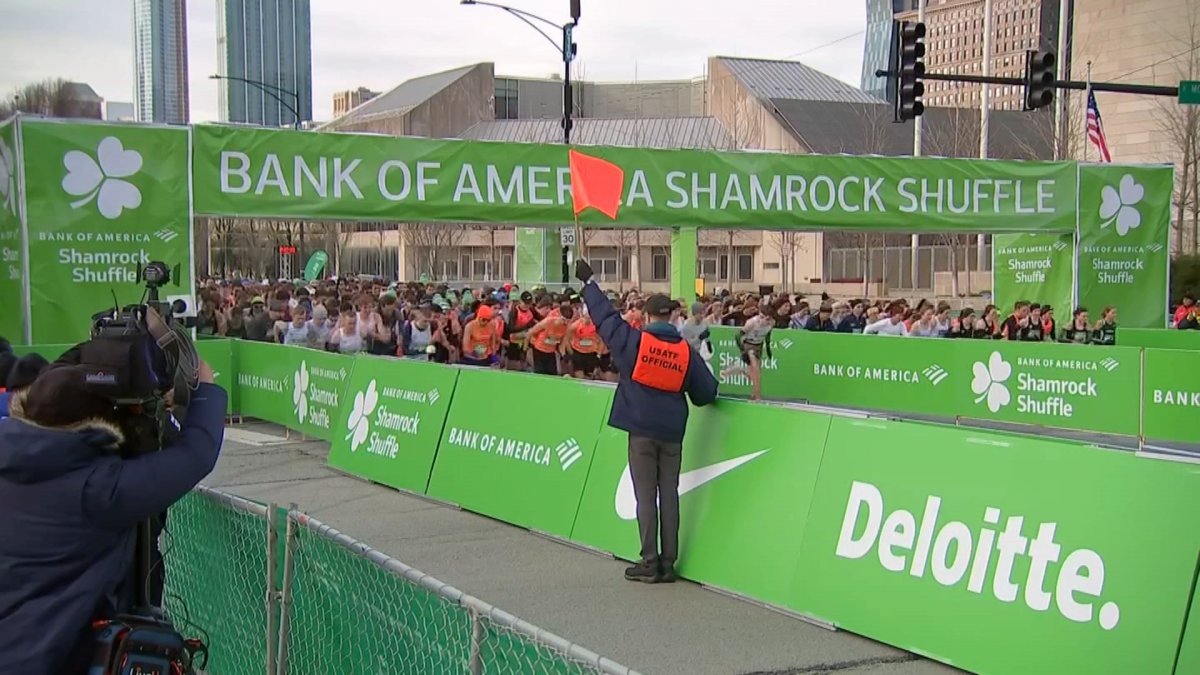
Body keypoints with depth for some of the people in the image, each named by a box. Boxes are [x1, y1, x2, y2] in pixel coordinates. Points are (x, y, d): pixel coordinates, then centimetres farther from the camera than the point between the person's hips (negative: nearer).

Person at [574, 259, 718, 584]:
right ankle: (668, 563, 12)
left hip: (642, 429, -2)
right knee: (669, 494, 8)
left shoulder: (633, 341, -7)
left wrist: (588, 283, 15)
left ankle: (650, 563, 3)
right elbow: (706, 392, 2)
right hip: (672, 431, 2)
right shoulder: (687, 351, 0)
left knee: (646, 495, 2)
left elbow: (605, 316, 3)